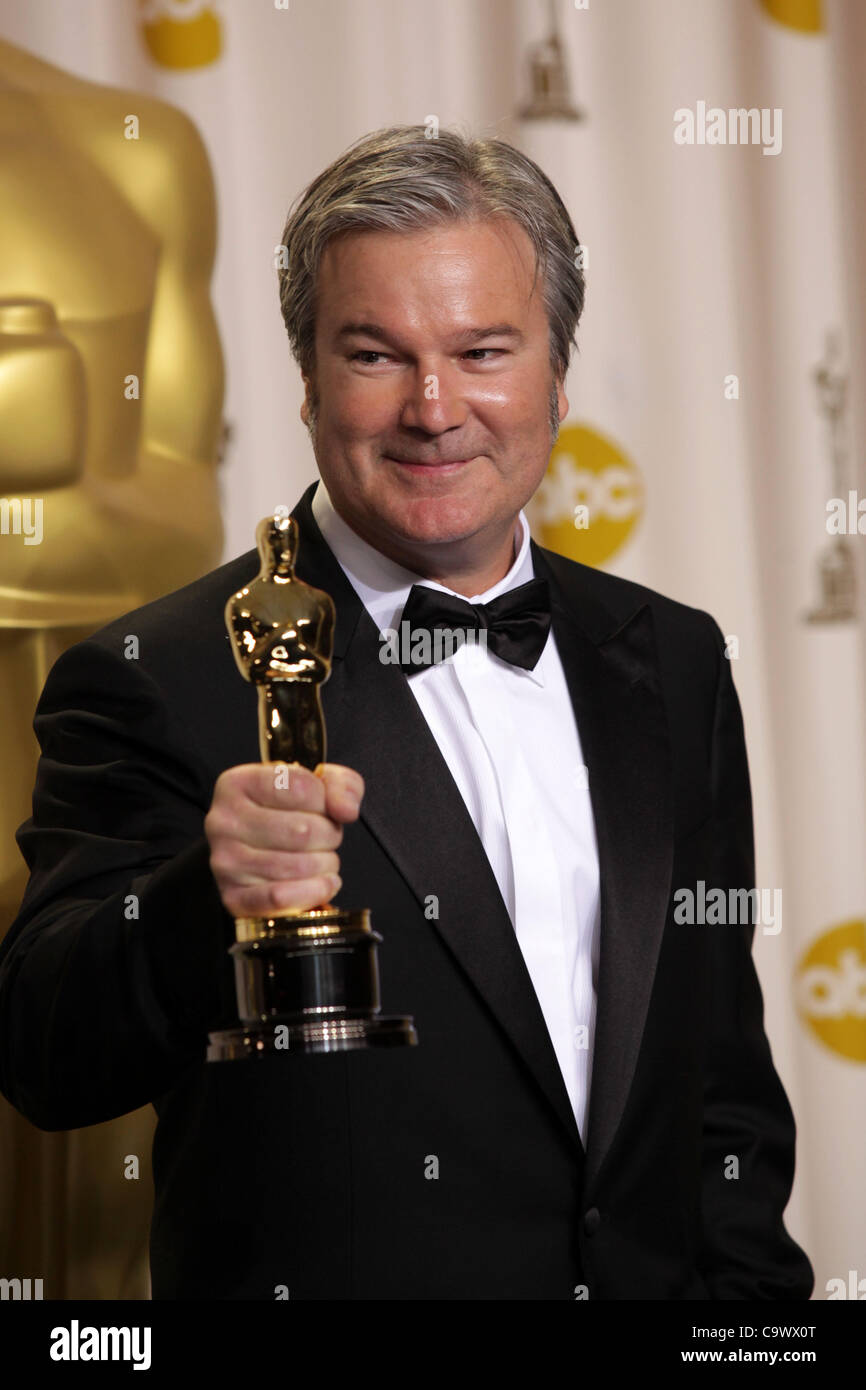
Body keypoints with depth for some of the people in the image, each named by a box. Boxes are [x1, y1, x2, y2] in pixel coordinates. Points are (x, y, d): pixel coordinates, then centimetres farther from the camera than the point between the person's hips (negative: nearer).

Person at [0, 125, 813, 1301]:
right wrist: (205, 901, -39)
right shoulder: (159, 681, -12)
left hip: (652, 1280, 4)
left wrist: (745, 1284, -1)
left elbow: (729, 1074, 10)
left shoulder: (672, 663, 4)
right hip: (328, 1278, -4)